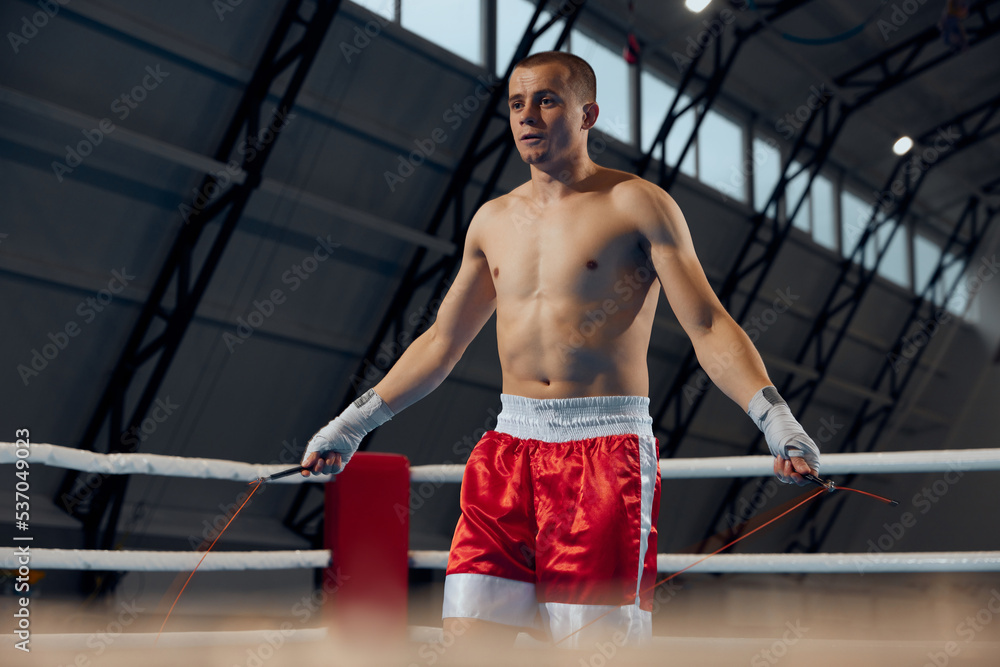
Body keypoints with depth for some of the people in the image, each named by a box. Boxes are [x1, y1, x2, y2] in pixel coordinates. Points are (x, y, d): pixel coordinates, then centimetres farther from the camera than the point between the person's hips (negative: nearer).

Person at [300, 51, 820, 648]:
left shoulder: (636, 203, 0)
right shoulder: (493, 221, 15)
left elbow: (709, 327, -6)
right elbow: (442, 342, 23)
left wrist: (775, 418, -21)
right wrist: (354, 423, 22)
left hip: (607, 445, -4)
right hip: (510, 445, 5)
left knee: (593, 645, -7)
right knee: (469, 630, -2)